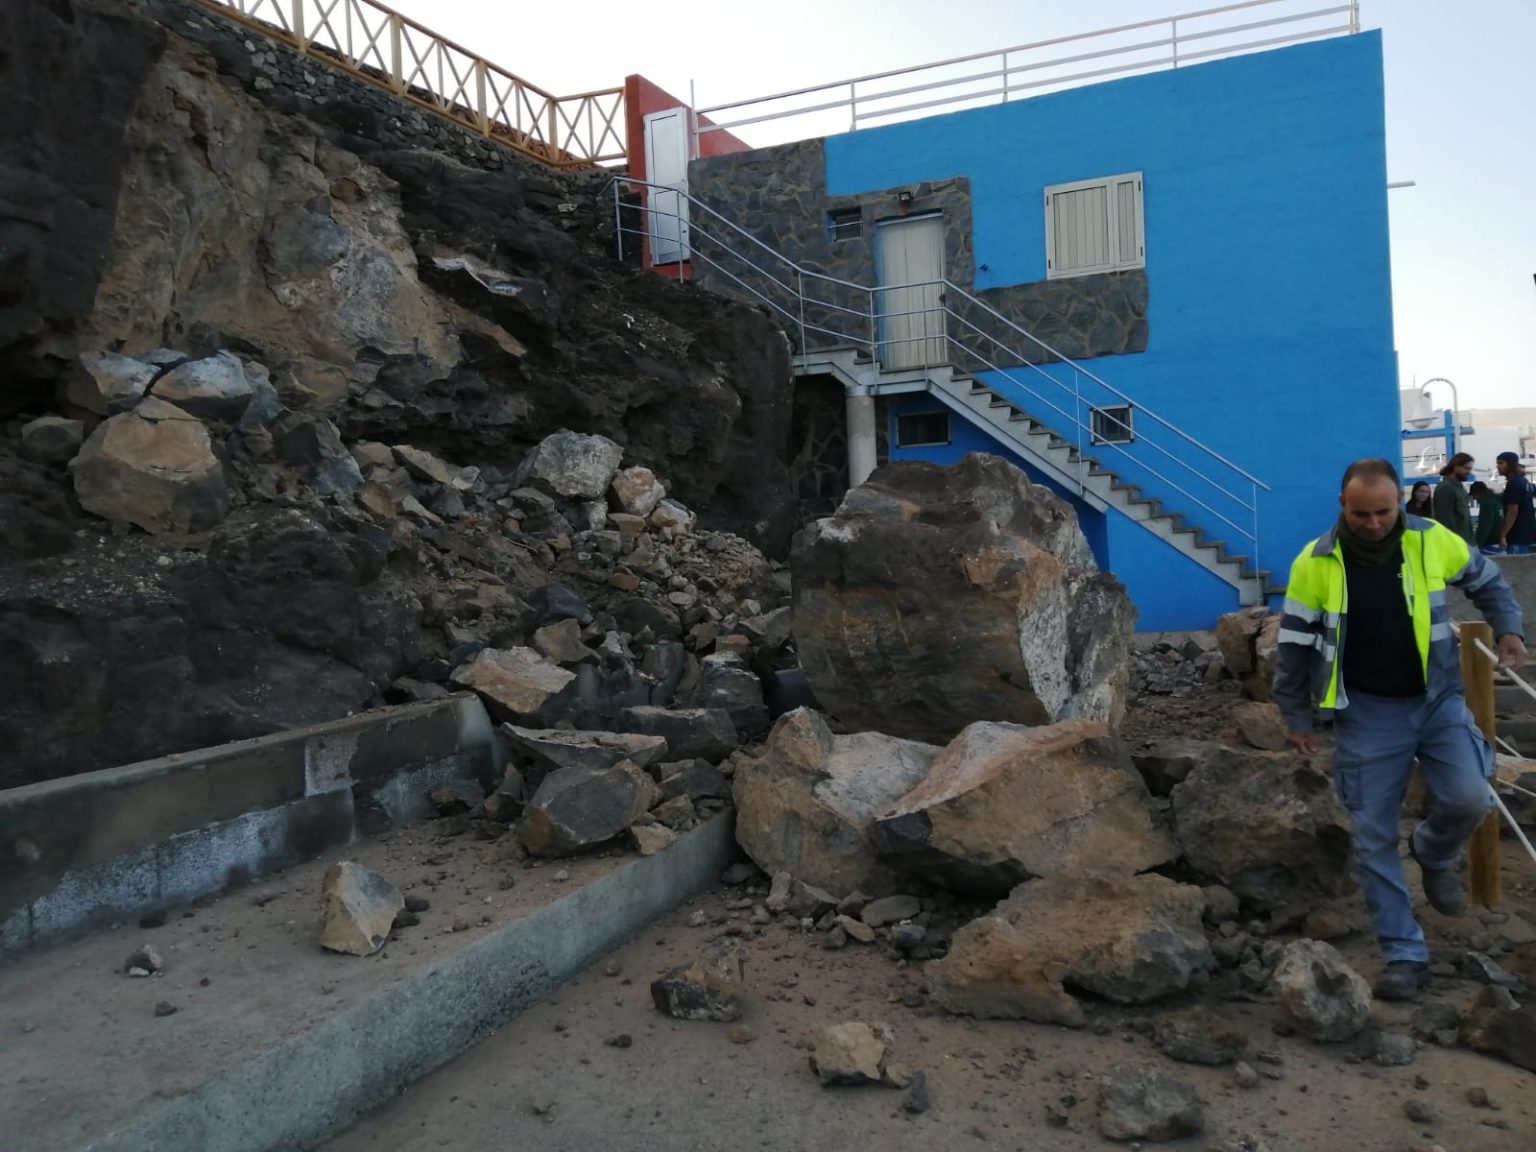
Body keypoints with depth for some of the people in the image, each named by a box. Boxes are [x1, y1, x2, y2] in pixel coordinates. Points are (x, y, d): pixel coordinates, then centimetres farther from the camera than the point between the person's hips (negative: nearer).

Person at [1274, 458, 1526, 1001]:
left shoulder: (1433, 540, -6)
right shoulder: (1315, 563, -11)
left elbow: (1486, 579, 15)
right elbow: (1294, 645, -2)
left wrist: (1509, 628, -1)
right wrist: (1296, 717, 2)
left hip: (1438, 700, 1)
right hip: (1367, 713, -1)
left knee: (1469, 798, -17)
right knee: (1373, 838, 0)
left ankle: (1433, 854, 20)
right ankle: (1405, 955, 13)